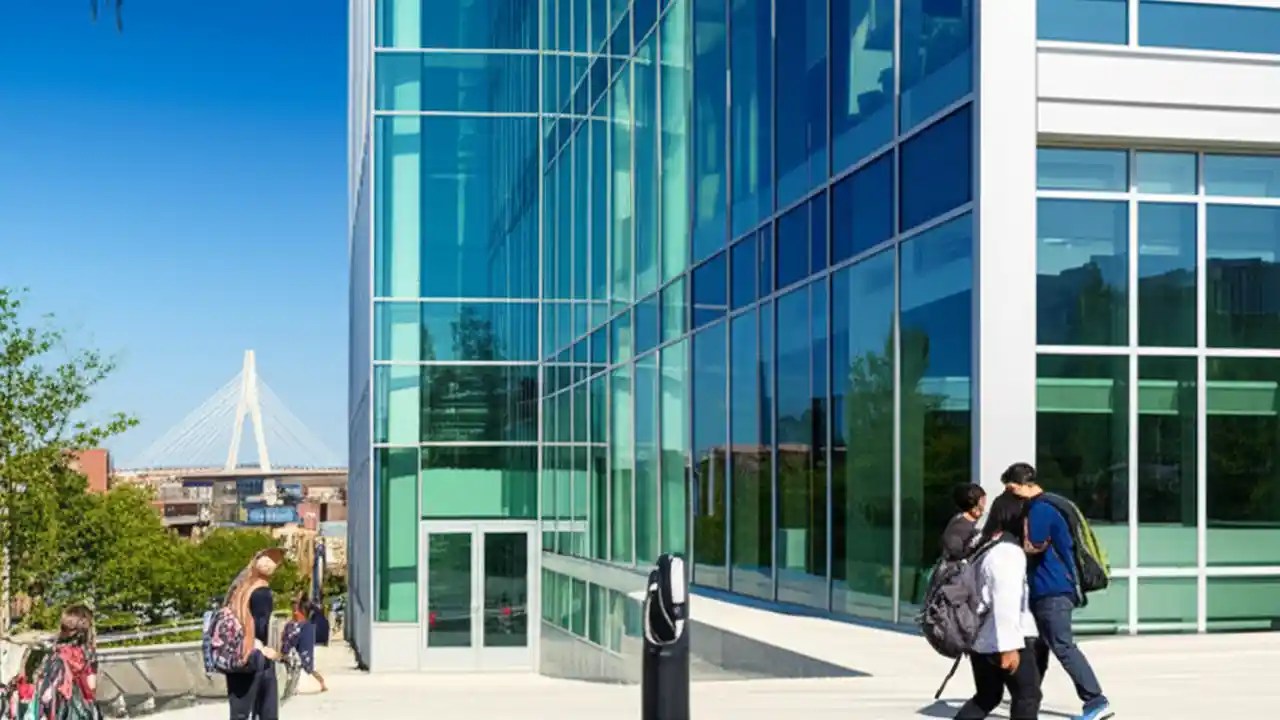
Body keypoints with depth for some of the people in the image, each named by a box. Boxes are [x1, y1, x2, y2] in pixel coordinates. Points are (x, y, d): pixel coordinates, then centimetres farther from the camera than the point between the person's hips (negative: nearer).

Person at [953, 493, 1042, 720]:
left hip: (980, 638, 9)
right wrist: (1009, 646, -25)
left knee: (986, 697, 18)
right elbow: (1006, 603, -23)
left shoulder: (982, 546, 13)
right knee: (1027, 695, 1)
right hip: (1003, 641, -9)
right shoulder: (1009, 551, -16)